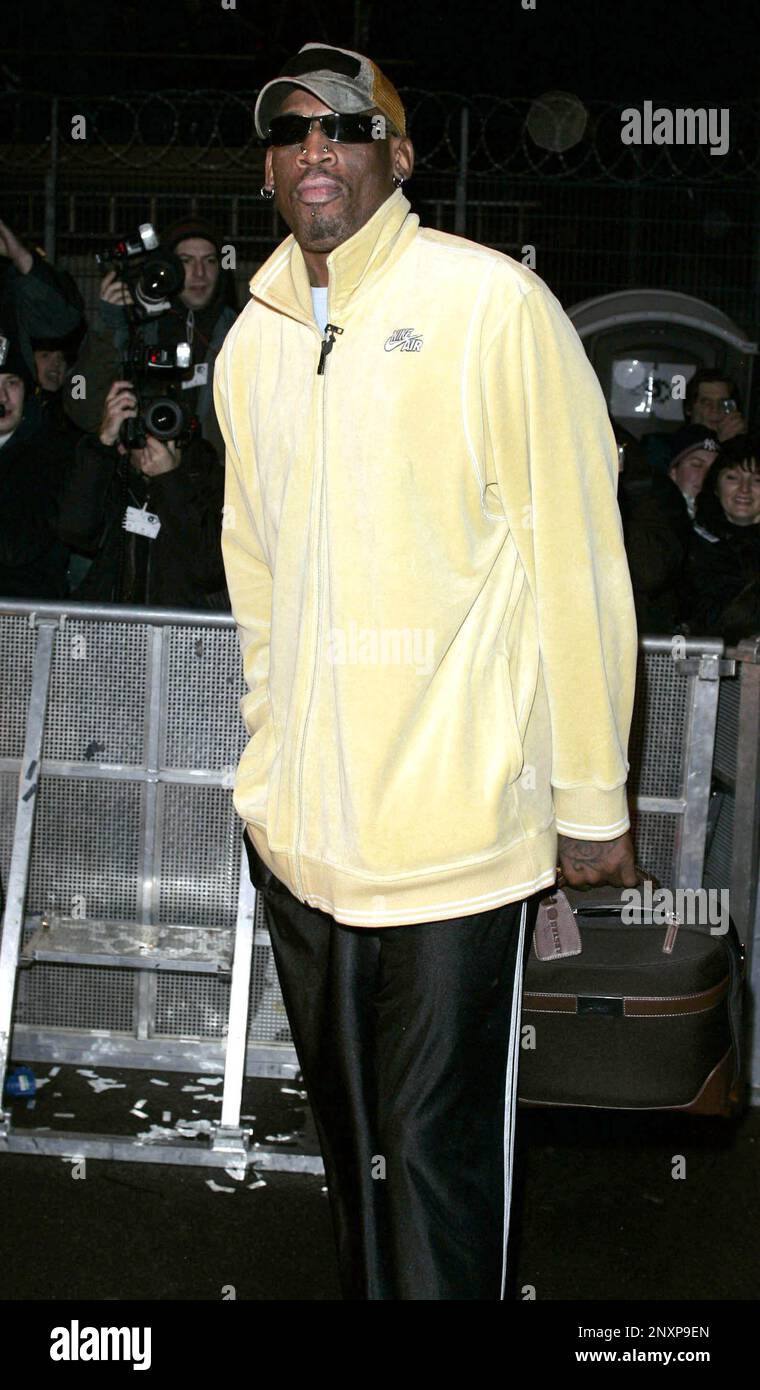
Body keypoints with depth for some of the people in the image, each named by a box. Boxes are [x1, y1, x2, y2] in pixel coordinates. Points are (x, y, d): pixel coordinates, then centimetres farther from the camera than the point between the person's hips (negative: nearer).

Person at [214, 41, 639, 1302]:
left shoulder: (492, 308, -8)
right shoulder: (250, 344, 11)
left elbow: (577, 566, -8)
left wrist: (590, 800, -6)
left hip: (453, 829, -5)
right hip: (298, 822, 6)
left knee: (439, 1153, 3)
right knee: (348, 1135, 18)